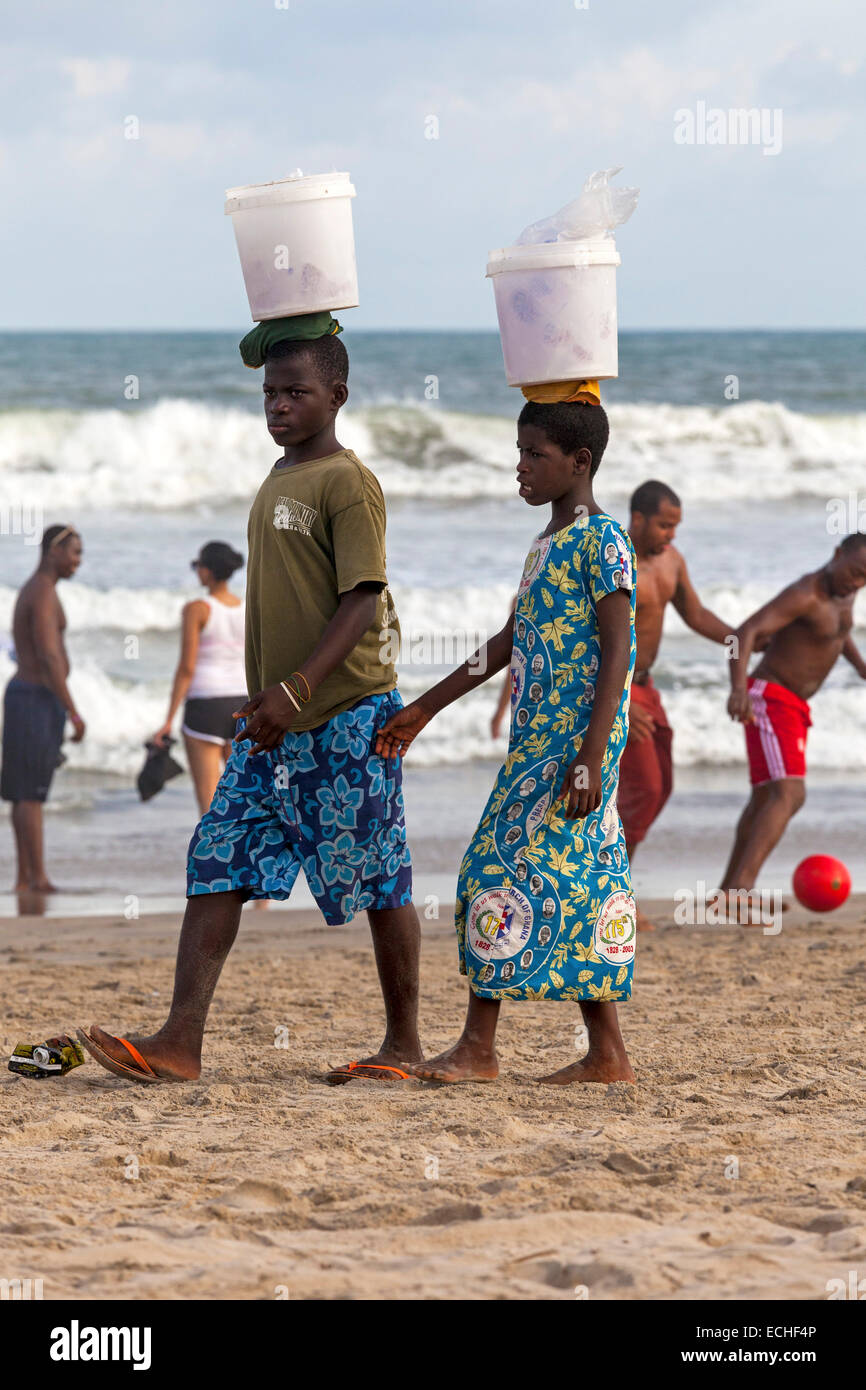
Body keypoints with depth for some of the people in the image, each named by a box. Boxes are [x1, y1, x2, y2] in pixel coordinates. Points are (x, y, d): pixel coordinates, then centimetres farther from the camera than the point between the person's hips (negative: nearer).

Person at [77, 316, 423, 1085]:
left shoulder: (347, 482, -11)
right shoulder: (279, 479, 15)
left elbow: (362, 600, -18)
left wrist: (297, 688, -25)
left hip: (347, 715, -9)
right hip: (277, 727, 9)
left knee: (377, 879, 0)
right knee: (217, 864, 0)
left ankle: (404, 1043, 10)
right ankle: (181, 1041, -4)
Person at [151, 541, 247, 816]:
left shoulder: (196, 609, -10)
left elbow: (186, 668, -14)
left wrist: (168, 721, -11)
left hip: (205, 709, -5)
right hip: (240, 707, 5)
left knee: (208, 802, -2)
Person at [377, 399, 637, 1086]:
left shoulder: (602, 543, -11)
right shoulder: (549, 544, 18)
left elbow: (618, 654, -16)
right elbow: (507, 644, 23)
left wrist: (589, 758, -22)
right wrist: (423, 710, 24)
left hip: (575, 740, -9)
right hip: (537, 739, 9)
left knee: (510, 867, -10)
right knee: (575, 880, 6)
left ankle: (479, 1046, -8)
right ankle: (608, 1053, 7)